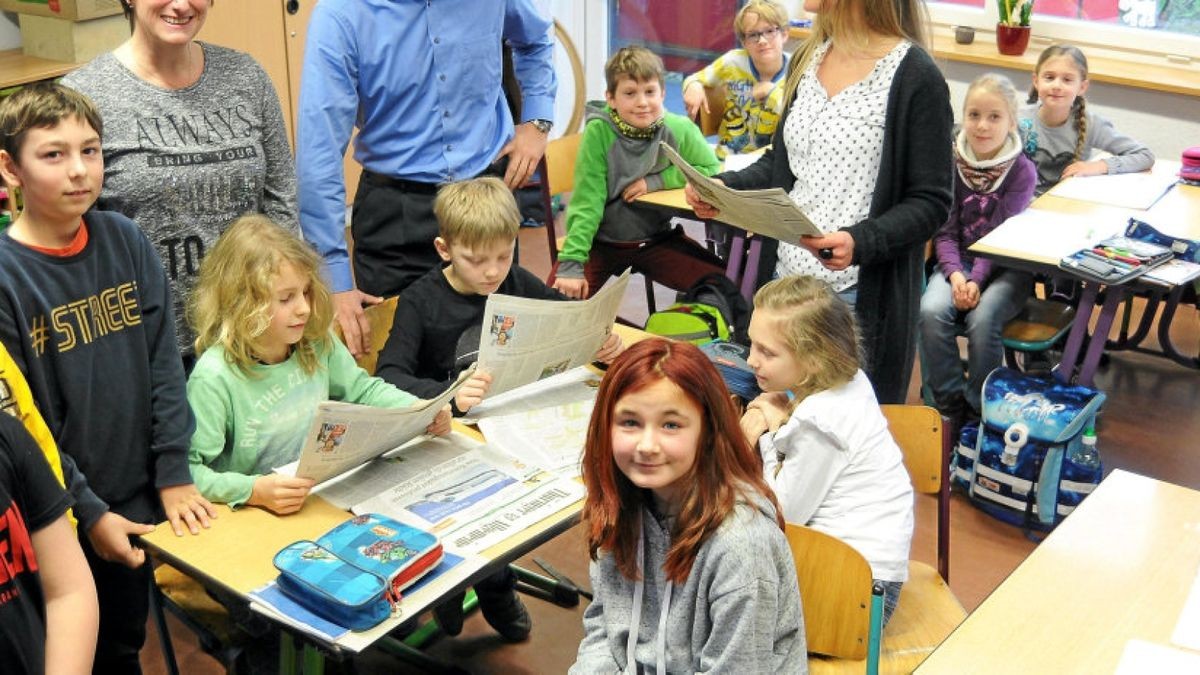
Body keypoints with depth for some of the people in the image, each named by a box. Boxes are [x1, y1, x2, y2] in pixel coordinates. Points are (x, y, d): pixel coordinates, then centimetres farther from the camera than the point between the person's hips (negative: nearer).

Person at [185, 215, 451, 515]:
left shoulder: (318, 344, 1)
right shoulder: (213, 378, -18)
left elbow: (364, 390, 17)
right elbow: (188, 471, -18)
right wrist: (254, 491, -31)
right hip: (253, 519, -3)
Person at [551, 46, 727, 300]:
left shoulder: (679, 129, -12)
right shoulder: (599, 132, -19)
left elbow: (710, 169, 0)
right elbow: (586, 203, -18)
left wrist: (655, 181, -14)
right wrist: (571, 264, -25)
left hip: (656, 239, 2)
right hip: (601, 242, -2)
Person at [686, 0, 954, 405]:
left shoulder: (913, 76, -11)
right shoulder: (807, 58, 10)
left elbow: (931, 201, -10)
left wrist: (861, 242, -27)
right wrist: (722, 188, 1)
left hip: (860, 297, -6)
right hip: (786, 280, 6)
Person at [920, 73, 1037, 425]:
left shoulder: (1022, 171, -7)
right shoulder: (951, 163, -1)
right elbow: (945, 231, -1)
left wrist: (976, 280, -24)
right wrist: (954, 273, -18)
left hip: (1005, 268, -2)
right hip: (959, 261, 2)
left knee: (982, 318, -31)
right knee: (931, 311, -27)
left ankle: (978, 411, -9)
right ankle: (949, 407, -10)